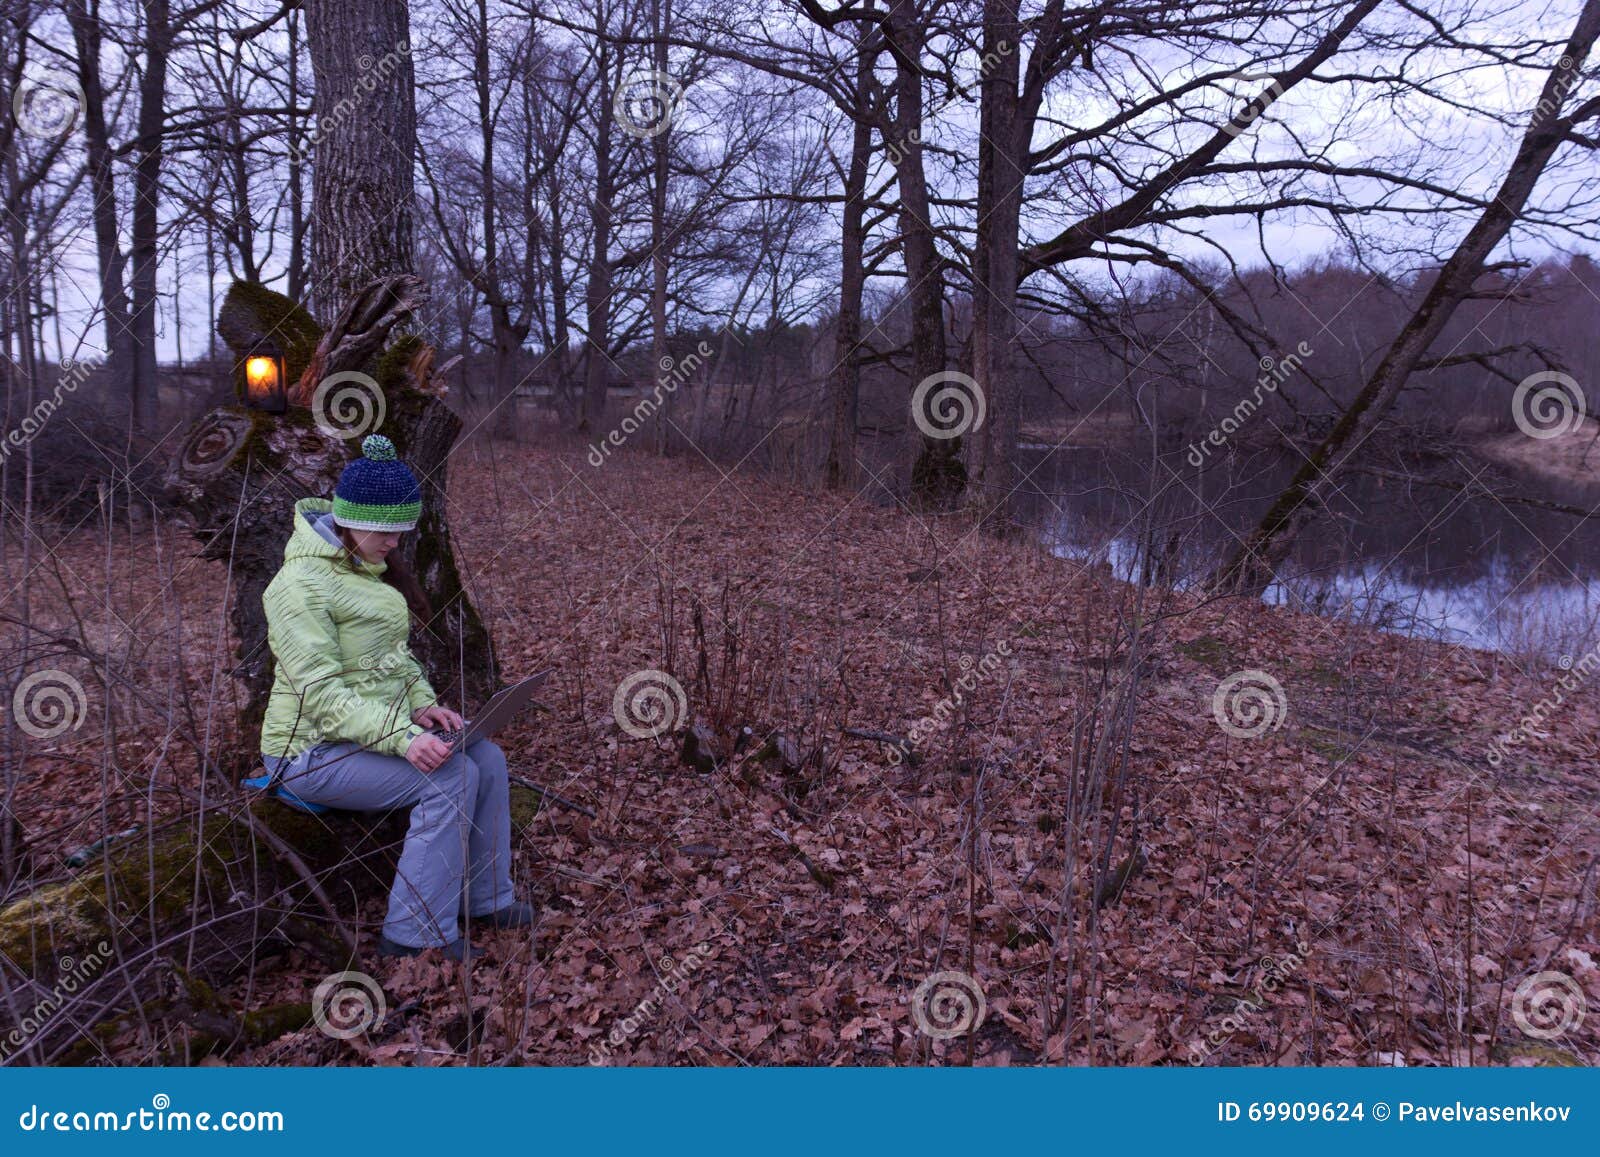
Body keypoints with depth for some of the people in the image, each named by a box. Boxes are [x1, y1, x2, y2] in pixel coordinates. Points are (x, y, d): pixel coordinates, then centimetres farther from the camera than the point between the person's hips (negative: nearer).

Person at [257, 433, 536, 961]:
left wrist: (423, 703, -1)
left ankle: (489, 898, 9)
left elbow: (394, 652, 18)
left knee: (486, 757, -5)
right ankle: (414, 937, -14)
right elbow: (321, 695, -26)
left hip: (375, 730, 9)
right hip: (314, 750, -9)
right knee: (451, 778, -23)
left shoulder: (368, 566, 10)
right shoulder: (303, 583, -19)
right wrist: (403, 738, -35)